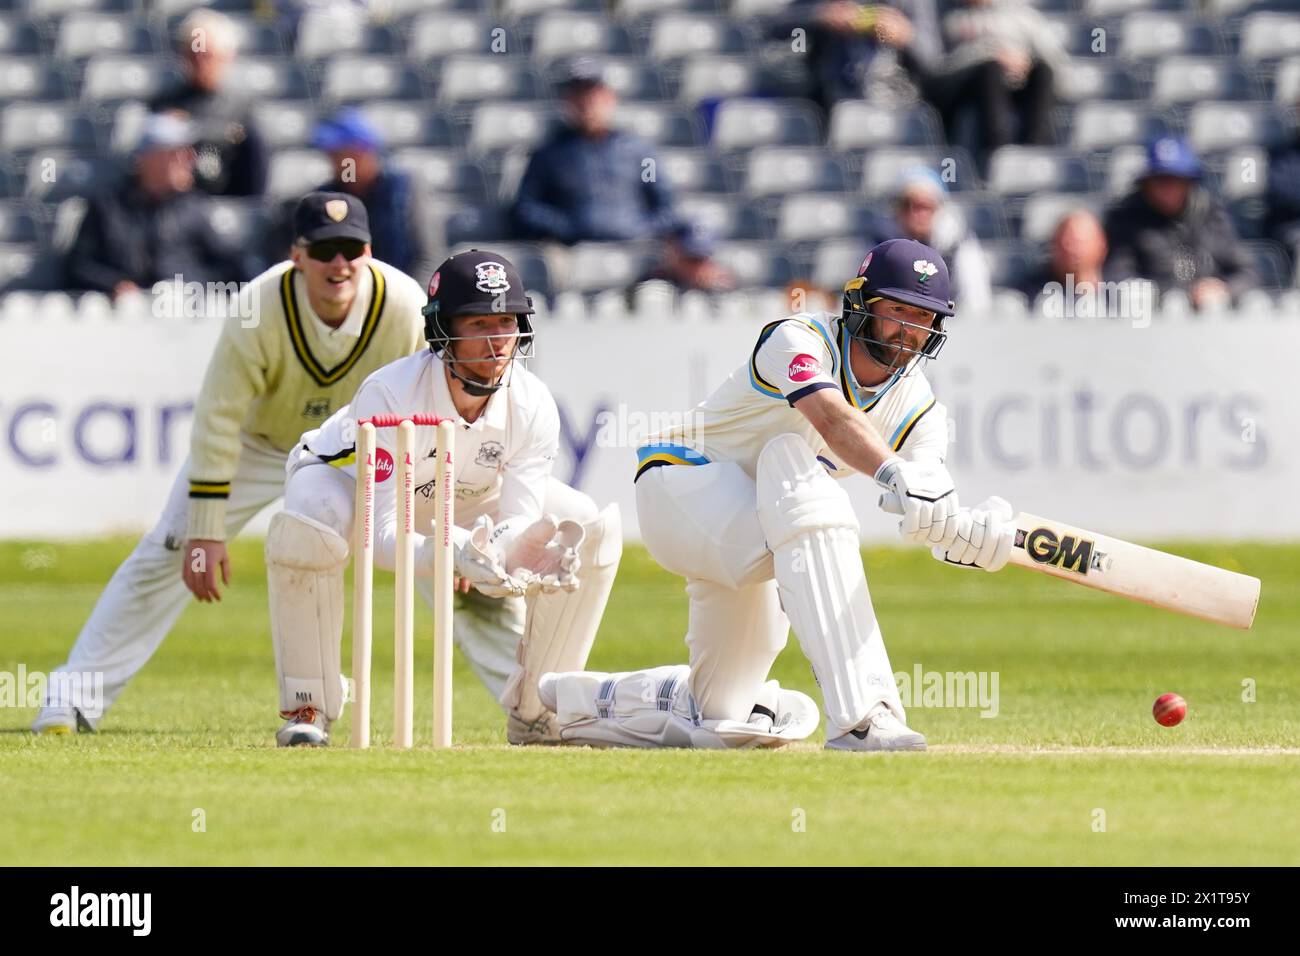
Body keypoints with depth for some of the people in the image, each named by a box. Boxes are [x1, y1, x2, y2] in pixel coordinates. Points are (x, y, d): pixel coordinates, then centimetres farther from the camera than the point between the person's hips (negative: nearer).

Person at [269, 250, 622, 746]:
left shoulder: (532, 406, -27)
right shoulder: (389, 394, -39)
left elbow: (518, 522, -24)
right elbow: (382, 535, -41)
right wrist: (451, 554, -60)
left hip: (466, 500, 4)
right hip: (349, 478, -4)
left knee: (595, 528, -16)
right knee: (302, 529, -40)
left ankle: (534, 713, -4)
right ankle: (306, 708, -19)